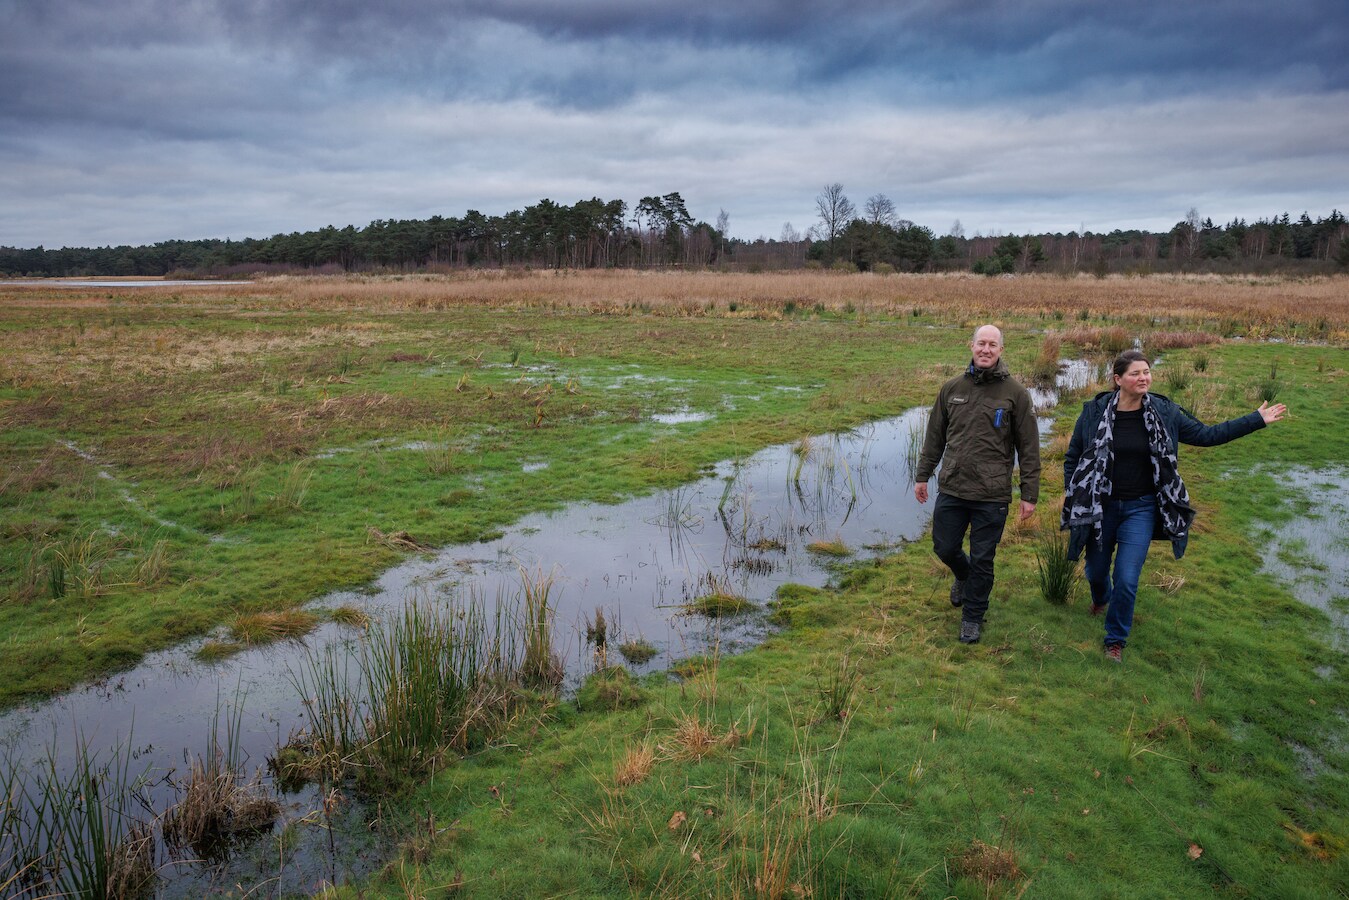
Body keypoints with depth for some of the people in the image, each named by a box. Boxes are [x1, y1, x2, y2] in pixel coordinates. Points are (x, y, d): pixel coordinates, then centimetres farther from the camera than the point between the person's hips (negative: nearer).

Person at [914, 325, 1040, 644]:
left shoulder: (1015, 393, -5)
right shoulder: (952, 388, 5)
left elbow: (1028, 448, -2)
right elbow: (935, 437, 14)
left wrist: (1029, 494, -4)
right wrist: (922, 475, 14)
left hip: (992, 496, -3)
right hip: (951, 489, 3)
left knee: (982, 560, 7)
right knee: (945, 548, 13)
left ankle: (972, 617, 27)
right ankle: (964, 576, 47)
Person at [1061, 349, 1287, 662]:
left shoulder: (1164, 412, -5)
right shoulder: (1094, 411, -9)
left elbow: (1206, 434, 5)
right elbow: (1072, 457, 0)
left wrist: (1257, 419, 3)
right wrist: (1072, 498, -4)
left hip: (1141, 509, 0)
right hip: (1099, 507, 0)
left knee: (1127, 580, -5)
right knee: (1096, 570, 16)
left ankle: (1116, 639, 18)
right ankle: (1101, 598, 54)